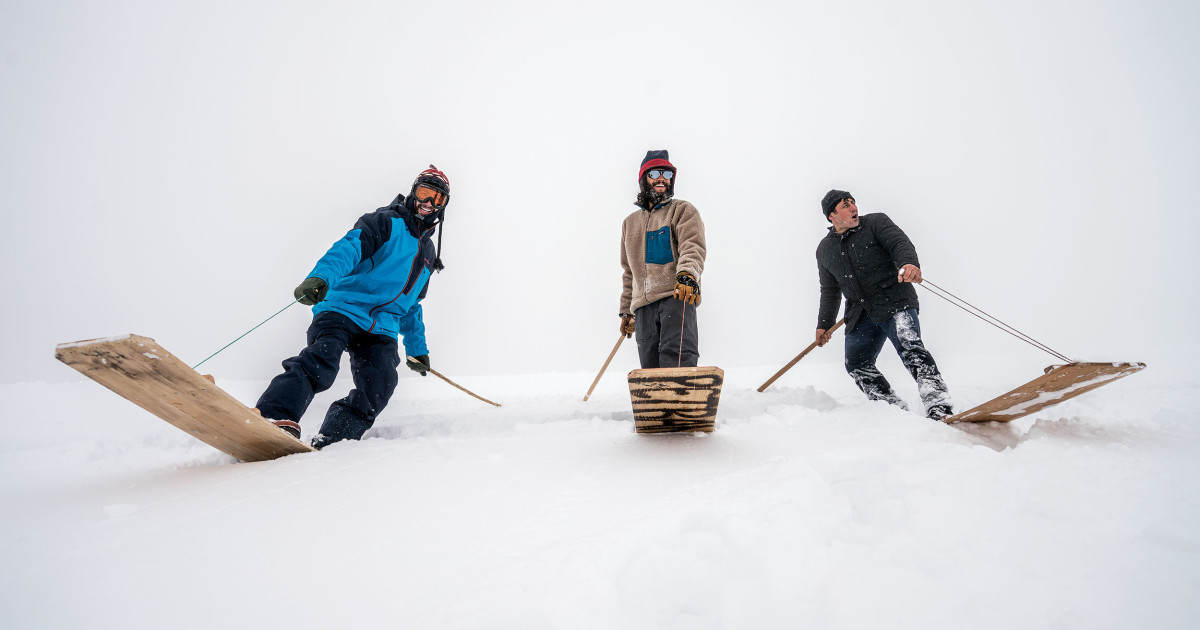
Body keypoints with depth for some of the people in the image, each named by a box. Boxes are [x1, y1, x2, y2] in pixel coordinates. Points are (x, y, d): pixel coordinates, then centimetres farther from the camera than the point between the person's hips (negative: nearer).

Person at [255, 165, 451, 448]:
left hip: (382, 329, 5)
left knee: (379, 387, -20)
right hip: (343, 309, -5)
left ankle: (327, 445, -22)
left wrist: (417, 348, 33)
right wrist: (320, 277, -33)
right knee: (320, 361, -31)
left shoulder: (429, 255, 27)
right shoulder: (385, 223, 7)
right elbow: (348, 248, -13)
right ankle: (276, 419, -39)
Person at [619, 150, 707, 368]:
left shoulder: (683, 210, 11)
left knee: (677, 358, -23)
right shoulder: (630, 223, 26)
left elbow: (693, 248, -7)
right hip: (643, 304, 5)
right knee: (650, 365, -2)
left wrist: (687, 274, -28)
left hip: (677, 296, -5)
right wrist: (626, 310, 25)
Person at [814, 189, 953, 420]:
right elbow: (830, 291, 24)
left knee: (909, 346, -26)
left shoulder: (876, 222, 5)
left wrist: (909, 263, -35)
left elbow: (900, 243, -12)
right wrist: (824, 323, 23)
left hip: (895, 302, -5)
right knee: (856, 364, -5)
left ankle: (939, 407, -34)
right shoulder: (824, 250, 15)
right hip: (861, 314, 5)